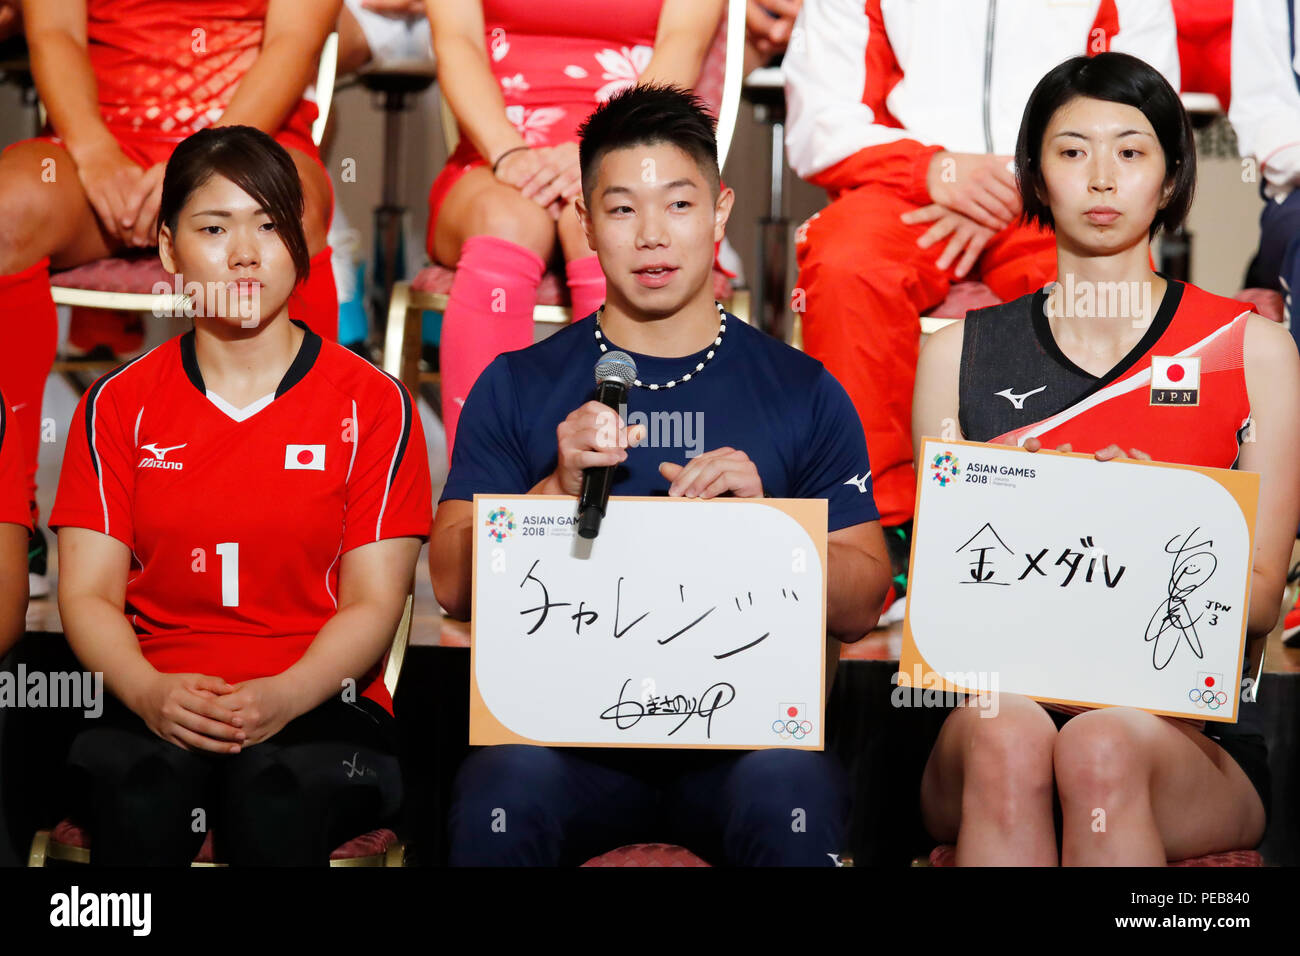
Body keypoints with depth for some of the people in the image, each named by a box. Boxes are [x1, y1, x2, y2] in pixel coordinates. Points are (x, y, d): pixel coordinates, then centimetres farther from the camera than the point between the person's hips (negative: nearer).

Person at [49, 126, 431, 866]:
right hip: (156, 705, 1)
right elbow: (88, 592, 5)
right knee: (141, 790, -34)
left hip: (314, 704, -1)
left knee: (279, 791, -35)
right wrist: (150, 693, -16)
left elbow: (373, 604, 0)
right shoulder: (120, 404, 13)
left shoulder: (372, 404, 6)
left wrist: (281, 698, -19)